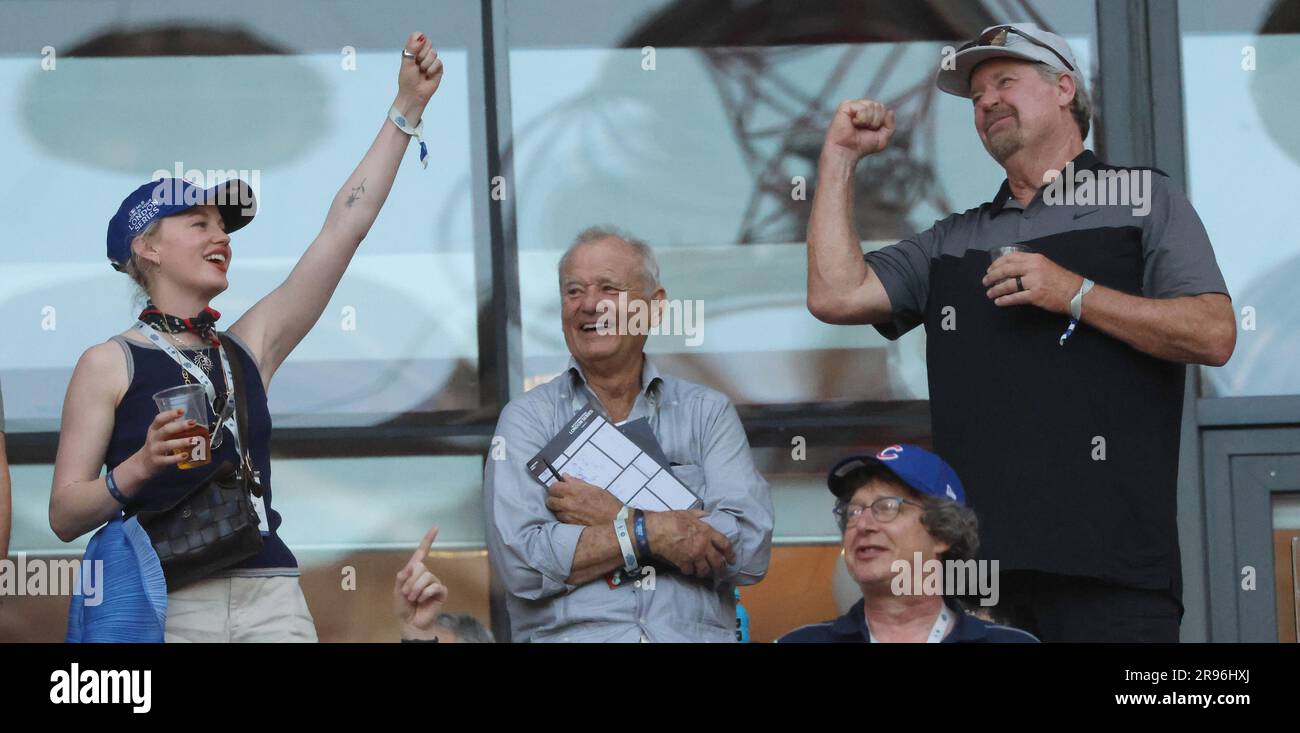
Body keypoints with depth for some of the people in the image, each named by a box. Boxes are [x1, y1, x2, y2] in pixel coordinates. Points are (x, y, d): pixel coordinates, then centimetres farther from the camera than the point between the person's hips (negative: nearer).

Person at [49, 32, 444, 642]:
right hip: (165, 604, -4)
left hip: (271, 597, 4)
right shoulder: (110, 365, 3)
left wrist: (406, 108, 8)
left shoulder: (249, 347, 14)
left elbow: (344, 229, 11)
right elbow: (64, 516, 0)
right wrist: (139, 468, -18)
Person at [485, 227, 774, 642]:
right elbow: (518, 561, -4)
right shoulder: (528, 418, 10)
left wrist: (611, 517, -3)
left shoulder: (708, 413, 13)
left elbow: (750, 551, -1)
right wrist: (648, 530, -7)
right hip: (570, 636, -1)